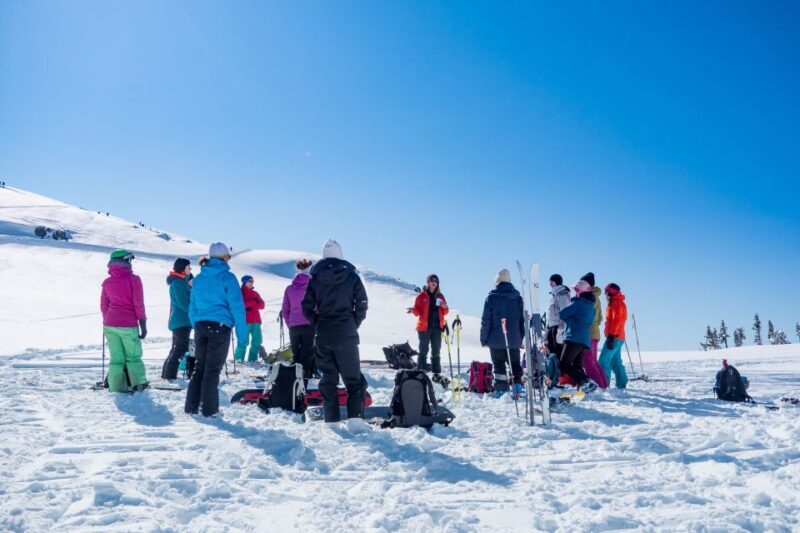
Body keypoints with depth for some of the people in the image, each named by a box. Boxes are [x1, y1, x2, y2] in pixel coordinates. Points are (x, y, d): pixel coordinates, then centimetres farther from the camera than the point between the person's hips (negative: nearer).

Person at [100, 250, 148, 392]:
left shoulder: (107, 282, 8)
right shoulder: (133, 279, -7)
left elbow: (103, 305, 14)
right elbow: (139, 305, -9)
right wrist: (143, 325, -4)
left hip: (110, 325, 4)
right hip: (128, 325, -4)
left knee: (116, 358, 9)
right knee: (133, 357, 6)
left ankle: (116, 386, 8)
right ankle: (138, 384, 6)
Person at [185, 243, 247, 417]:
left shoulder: (199, 278, 11)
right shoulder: (228, 277, -7)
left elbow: (192, 306, 15)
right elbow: (237, 306, -10)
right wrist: (242, 333, -7)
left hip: (200, 326, 5)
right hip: (220, 326, -5)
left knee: (199, 367, 14)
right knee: (213, 369, 2)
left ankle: (191, 406, 16)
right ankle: (209, 409, 7)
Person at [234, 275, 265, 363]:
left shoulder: (255, 293, 21)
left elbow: (262, 305, 9)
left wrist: (251, 306, -8)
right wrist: (254, 302, -9)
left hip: (256, 320, 6)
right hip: (245, 320, -6)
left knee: (257, 340, 1)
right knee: (244, 341, -11)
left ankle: (252, 359, 8)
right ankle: (238, 359, -4)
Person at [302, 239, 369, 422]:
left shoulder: (315, 278, 3)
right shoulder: (351, 276, -2)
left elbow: (307, 307, 2)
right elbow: (362, 304, -4)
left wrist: (318, 324, 11)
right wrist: (354, 324, 8)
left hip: (323, 336, 2)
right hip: (346, 335, -2)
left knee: (328, 378, 9)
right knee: (353, 379, 4)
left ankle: (331, 420, 8)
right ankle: (355, 419, -2)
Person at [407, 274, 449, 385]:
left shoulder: (440, 296, 12)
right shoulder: (422, 295, 1)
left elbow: (444, 312, 14)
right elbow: (418, 311, -2)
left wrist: (444, 307, -7)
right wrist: (413, 310, -23)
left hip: (437, 327, 4)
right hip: (424, 327, -4)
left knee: (436, 352, 8)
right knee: (423, 351, -1)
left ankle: (437, 374, 15)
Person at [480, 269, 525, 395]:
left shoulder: (491, 297, -8)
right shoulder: (518, 298, 3)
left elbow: (486, 320, -7)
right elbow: (522, 320, 7)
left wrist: (484, 339, 1)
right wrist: (521, 338, 14)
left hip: (496, 340, -3)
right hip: (514, 340, 3)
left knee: (499, 366, 3)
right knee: (515, 365, 16)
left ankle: (501, 391, 0)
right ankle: (517, 389, 9)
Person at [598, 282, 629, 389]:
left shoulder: (617, 303, -11)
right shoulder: (616, 303, 20)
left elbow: (616, 321, -20)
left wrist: (611, 336, -24)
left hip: (614, 337, -10)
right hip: (618, 337, 10)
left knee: (604, 360, -12)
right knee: (616, 361, 13)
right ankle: (621, 384, 15)